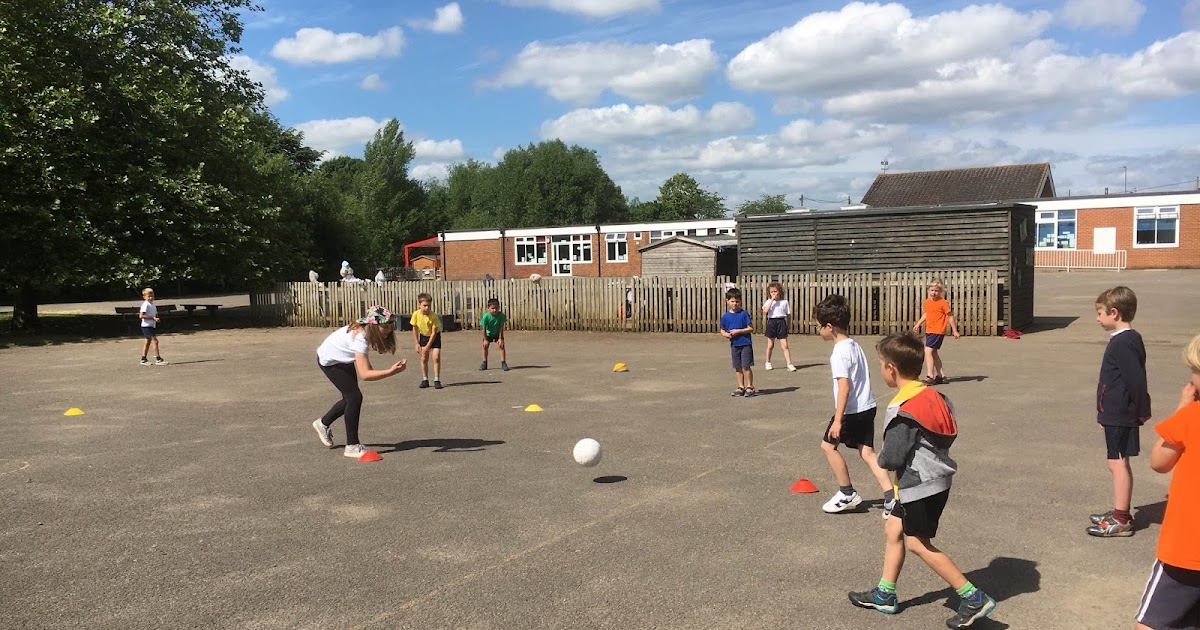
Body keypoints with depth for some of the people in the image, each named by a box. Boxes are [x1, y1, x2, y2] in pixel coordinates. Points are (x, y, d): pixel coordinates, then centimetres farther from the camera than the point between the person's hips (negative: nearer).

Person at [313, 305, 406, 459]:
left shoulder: (366, 331, -15)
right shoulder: (359, 338, -39)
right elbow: (364, 374, -44)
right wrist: (391, 372, -51)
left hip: (343, 359, 8)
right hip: (329, 360, -8)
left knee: (350, 398, 13)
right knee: (354, 397, -15)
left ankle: (323, 423, 39)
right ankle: (352, 446, -7)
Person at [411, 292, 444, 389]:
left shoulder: (434, 316, -30)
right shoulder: (416, 314, -21)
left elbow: (434, 332, -25)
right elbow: (415, 329, -5)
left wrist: (428, 346, -26)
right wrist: (416, 343, -7)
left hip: (435, 337, -3)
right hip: (424, 336, 3)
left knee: (436, 357, -11)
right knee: (424, 359, 3)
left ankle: (437, 380, -6)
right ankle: (425, 380, 12)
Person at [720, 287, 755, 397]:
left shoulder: (744, 314, -9)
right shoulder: (725, 316, 4)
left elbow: (751, 328, -10)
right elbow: (722, 330, 15)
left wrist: (738, 331, -17)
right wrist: (725, 334, -7)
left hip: (745, 344, -5)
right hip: (734, 345, 5)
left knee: (746, 366, -5)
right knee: (738, 368, 10)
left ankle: (750, 387, 6)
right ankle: (741, 387, 20)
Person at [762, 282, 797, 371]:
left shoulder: (784, 302, 4)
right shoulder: (768, 301, 3)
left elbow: (787, 315, 8)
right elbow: (765, 311, -16)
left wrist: (786, 326, 3)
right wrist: (772, 300, -13)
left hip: (781, 322, 0)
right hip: (771, 322, 1)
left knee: (784, 345, -6)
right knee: (770, 345, 11)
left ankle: (789, 364, -5)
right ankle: (767, 362, 26)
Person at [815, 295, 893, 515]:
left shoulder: (839, 352, -19)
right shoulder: (854, 345, 9)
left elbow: (844, 387, -24)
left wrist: (838, 420, -23)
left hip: (852, 411, -9)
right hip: (868, 406, 9)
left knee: (828, 445, 8)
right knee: (867, 451, 9)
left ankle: (847, 493, 15)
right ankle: (890, 496, 2)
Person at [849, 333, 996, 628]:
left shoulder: (902, 410, -24)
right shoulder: (933, 396, 3)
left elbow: (891, 458, -21)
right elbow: (949, 433, 12)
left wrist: (882, 458, 0)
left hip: (921, 485, -10)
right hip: (935, 477, 10)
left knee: (918, 544, 3)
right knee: (893, 530, 16)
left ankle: (974, 599, 7)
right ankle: (885, 595, 26)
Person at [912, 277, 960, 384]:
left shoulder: (943, 303, -10)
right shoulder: (927, 302, 9)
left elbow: (950, 316, -6)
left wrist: (955, 331, -4)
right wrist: (918, 324, 19)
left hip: (938, 331, -8)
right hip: (929, 331, 8)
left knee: (928, 351, -17)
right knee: (933, 353, 15)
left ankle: (930, 377, -17)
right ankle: (941, 375, 27)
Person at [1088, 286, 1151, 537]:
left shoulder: (1123, 343, -20)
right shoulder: (1129, 339, 11)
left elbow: (1136, 381, -22)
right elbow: (1135, 380, 17)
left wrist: (1142, 410, -12)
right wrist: (1141, 411, 19)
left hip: (1119, 415, -10)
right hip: (1119, 414, 10)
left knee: (1118, 463, -4)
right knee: (1120, 464, 16)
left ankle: (1121, 521, 3)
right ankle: (1120, 513, 27)